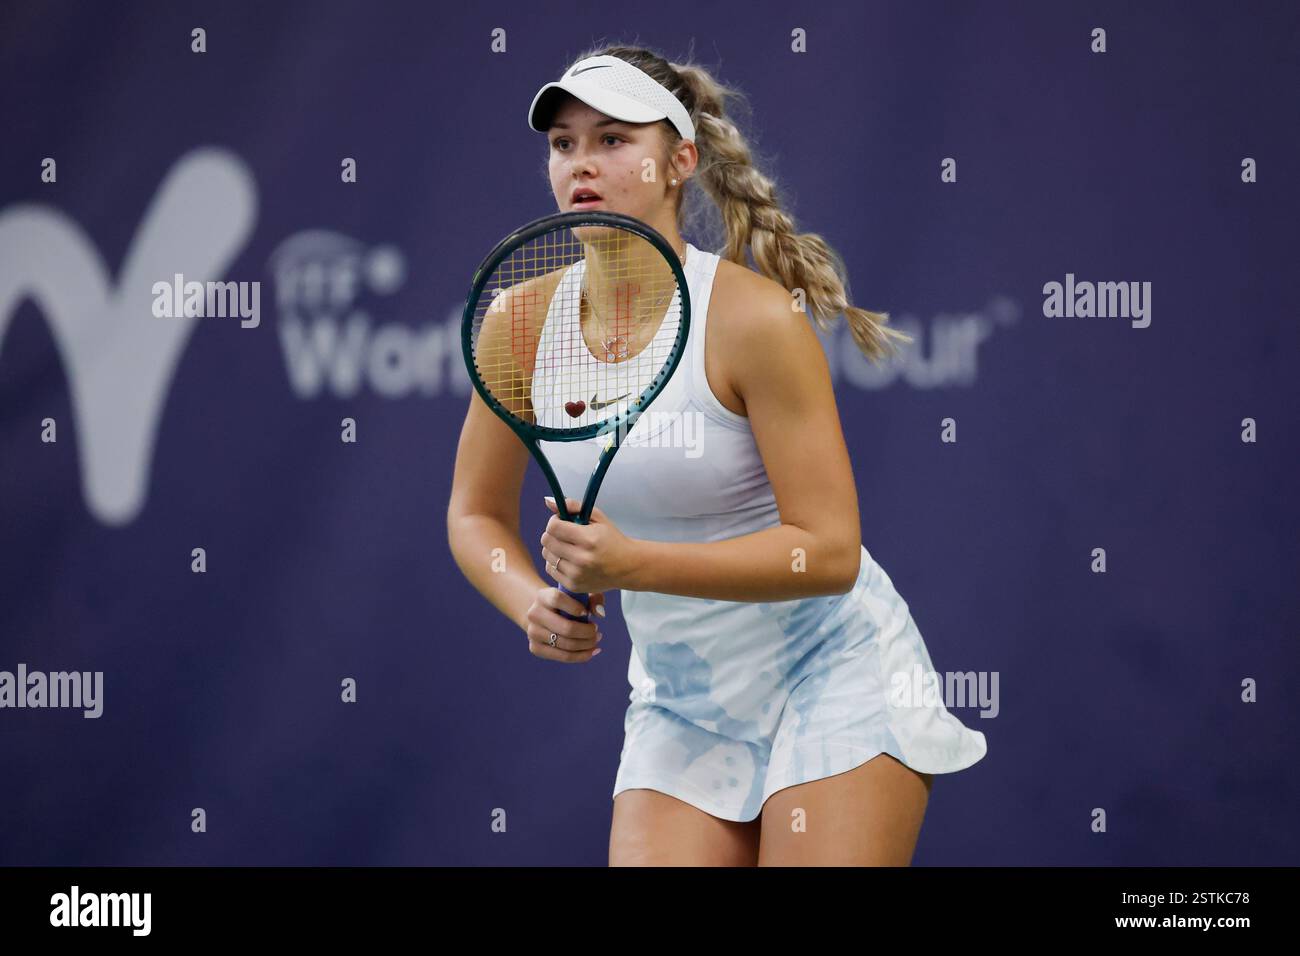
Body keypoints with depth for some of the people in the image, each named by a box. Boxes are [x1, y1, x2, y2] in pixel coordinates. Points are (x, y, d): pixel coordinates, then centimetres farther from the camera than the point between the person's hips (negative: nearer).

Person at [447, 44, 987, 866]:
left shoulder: (755, 319, -18)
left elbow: (828, 551, -19)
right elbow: (477, 514, 10)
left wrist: (634, 566, -28)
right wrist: (534, 604, -12)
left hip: (831, 678, -4)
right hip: (678, 699, 4)